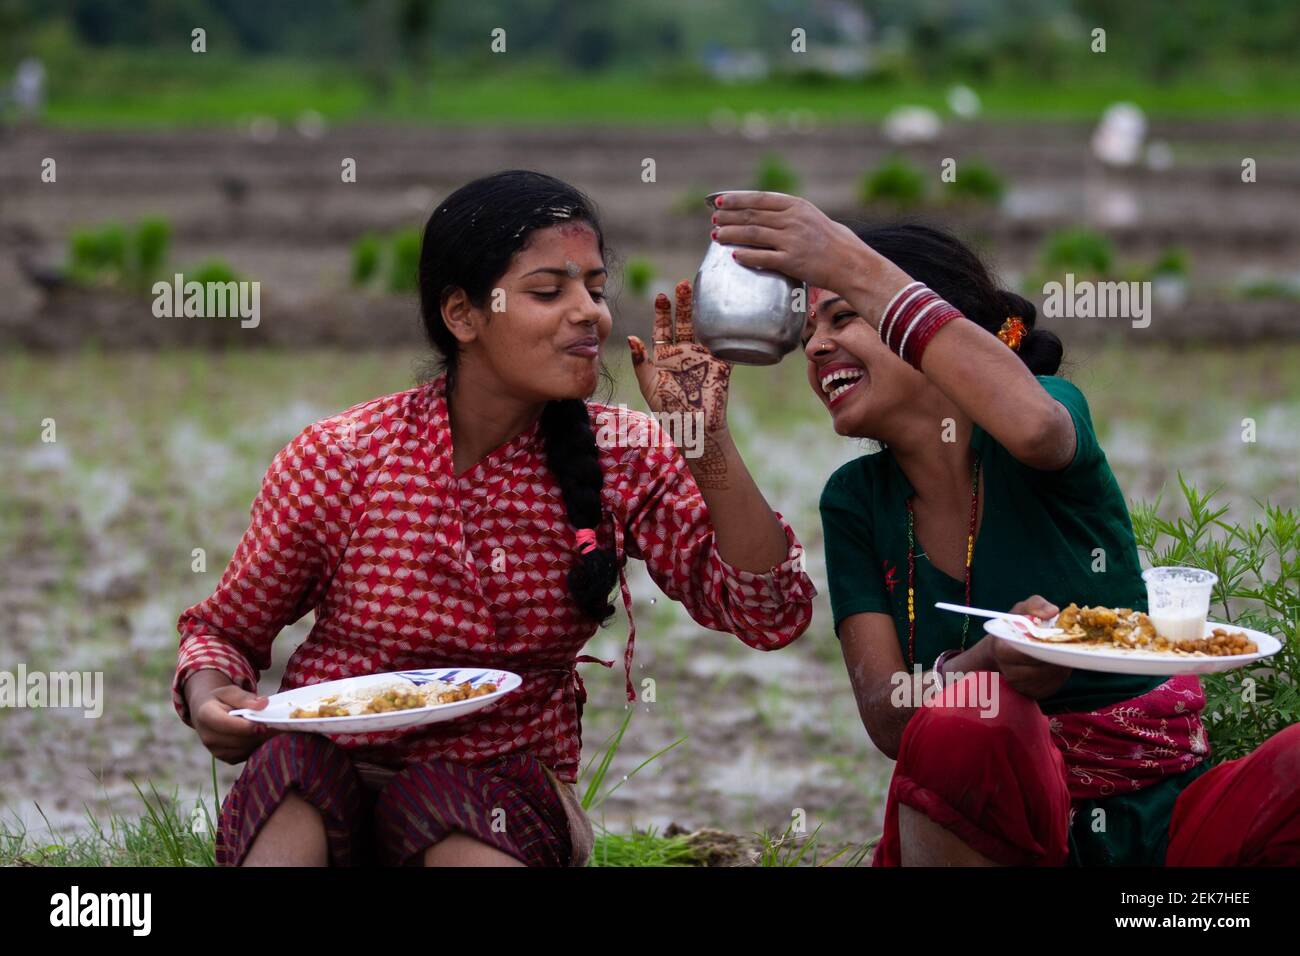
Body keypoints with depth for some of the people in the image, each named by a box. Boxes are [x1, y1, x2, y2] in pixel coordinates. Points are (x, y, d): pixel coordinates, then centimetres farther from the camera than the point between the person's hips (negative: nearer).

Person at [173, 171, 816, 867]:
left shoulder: (622, 457, -1)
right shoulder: (338, 460, -7)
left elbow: (772, 614, -10)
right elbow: (224, 629, 6)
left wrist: (708, 444, -21)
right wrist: (209, 695, -17)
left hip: (505, 786, 0)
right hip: (330, 770, 0)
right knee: (289, 769, -36)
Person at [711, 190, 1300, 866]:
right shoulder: (855, 500, 5)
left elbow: (1033, 424, -32)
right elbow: (885, 717, -7)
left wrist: (852, 265, -31)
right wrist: (988, 664, -29)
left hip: (1152, 816, -1)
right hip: (980, 817, 2)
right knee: (972, 713, -33)